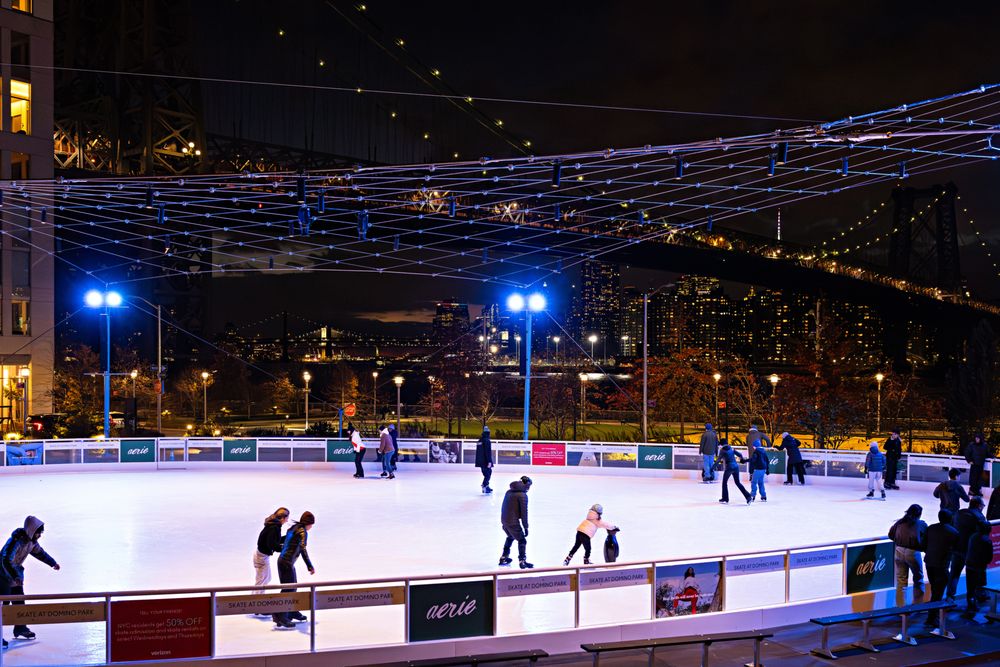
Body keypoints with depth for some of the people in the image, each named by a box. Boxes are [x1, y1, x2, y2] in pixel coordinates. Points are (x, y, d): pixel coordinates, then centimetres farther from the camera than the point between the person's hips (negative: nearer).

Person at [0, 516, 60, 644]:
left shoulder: (32, 540, -4)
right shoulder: (16, 541, -32)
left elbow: (39, 552, 17)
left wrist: (52, 563, 21)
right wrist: (15, 577, -48)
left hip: (16, 573, 9)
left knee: (19, 601, 15)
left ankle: (20, 628, 29)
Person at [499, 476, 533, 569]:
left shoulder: (509, 491, 11)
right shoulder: (522, 495, -12)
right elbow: (524, 512, -14)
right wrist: (525, 527, -7)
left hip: (504, 520, 8)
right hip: (513, 522, -8)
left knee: (510, 537, 29)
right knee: (522, 540, 6)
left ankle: (503, 558, 36)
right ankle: (522, 561, 1)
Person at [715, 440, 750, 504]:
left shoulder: (722, 450, -6)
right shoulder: (731, 449, 10)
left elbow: (719, 459, -13)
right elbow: (740, 455, 12)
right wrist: (742, 460, 30)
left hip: (728, 468, -5)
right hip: (736, 467, 5)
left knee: (724, 482, 13)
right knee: (738, 482, 12)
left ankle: (725, 498, 16)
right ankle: (747, 496, 1)